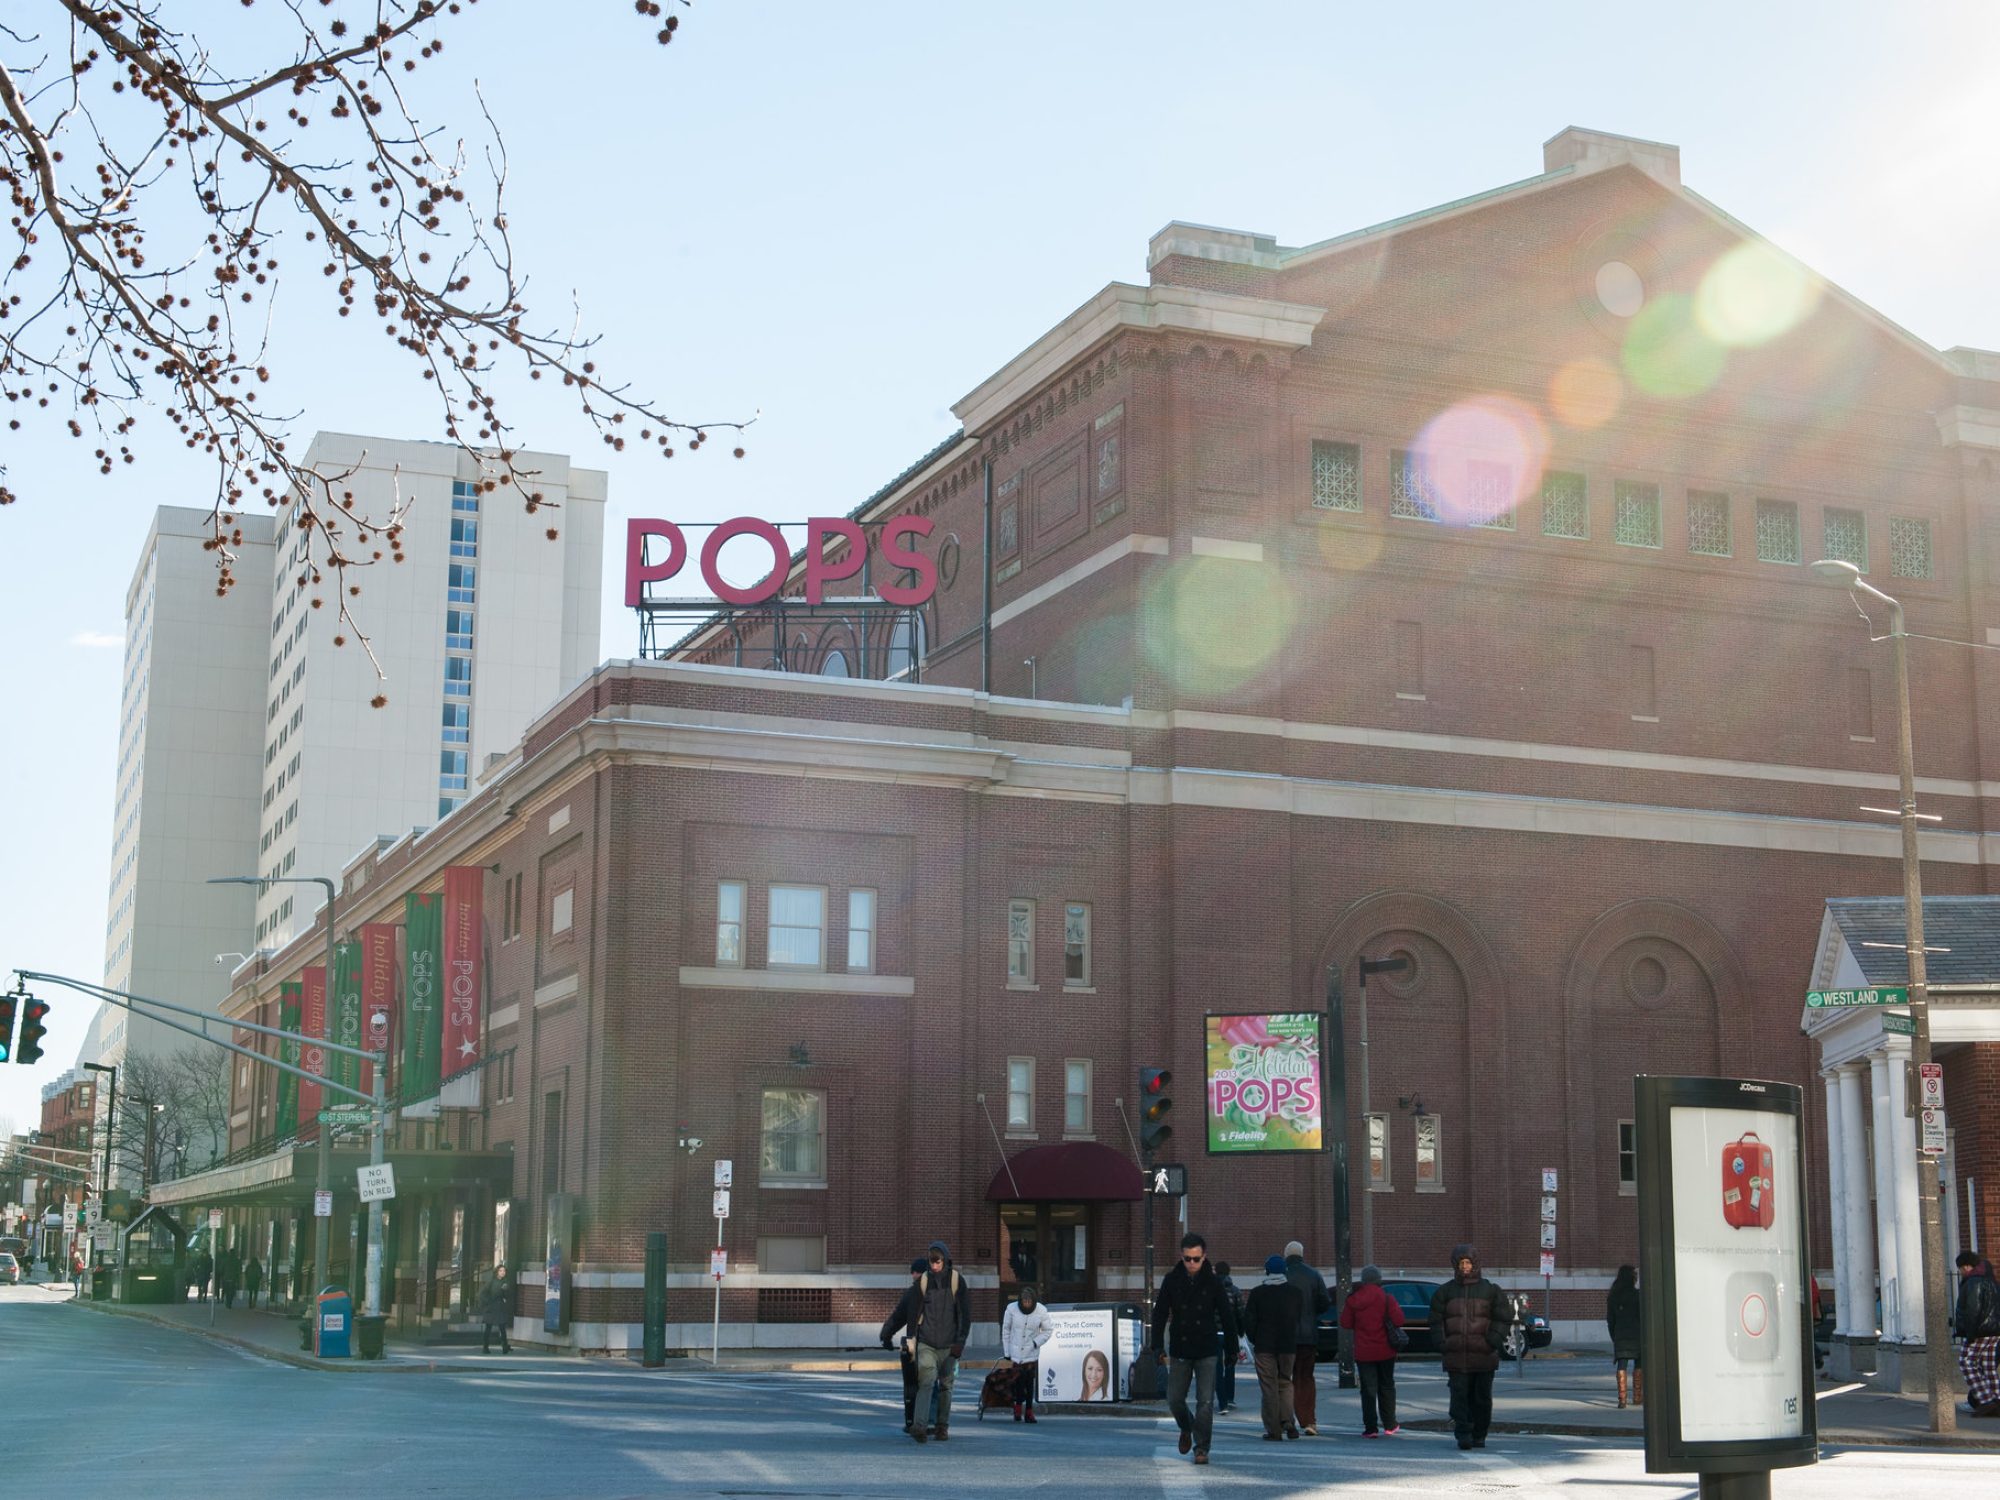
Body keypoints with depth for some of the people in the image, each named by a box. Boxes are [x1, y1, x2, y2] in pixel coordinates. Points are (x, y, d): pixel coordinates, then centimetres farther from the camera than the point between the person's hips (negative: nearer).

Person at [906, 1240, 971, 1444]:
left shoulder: (956, 1280, 0)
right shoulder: (923, 1281, 4)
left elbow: (965, 1314, 0)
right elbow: (914, 1312, 10)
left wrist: (960, 1341, -6)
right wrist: (912, 1337, 6)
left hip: (948, 1344, 0)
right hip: (926, 1343, 0)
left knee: (945, 1385, 6)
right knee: (926, 1381, -15)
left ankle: (943, 1426, 17)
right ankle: (919, 1426, -25)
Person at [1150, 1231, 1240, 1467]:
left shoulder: (1213, 1281, -3)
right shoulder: (1172, 1280, -1)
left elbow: (1227, 1317, 3)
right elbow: (1159, 1315, 2)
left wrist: (1231, 1349, 3)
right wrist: (1157, 1347, -6)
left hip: (1207, 1352, -2)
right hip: (1179, 1352, 2)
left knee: (1205, 1402, -8)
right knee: (1174, 1399, 6)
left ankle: (1201, 1447, 1)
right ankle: (1186, 1428, 35)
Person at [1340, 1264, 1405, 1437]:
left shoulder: (1353, 1300, -3)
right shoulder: (1386, 1298, -8)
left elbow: (1345, 1323, 0)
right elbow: (1398, 1320, -13)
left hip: (1363, 1352, 0)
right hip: (1385, 1351, 0)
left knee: (1368, 1390, 2)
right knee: (1386, 1387, 14)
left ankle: (1370, 1427, -4)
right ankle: (1389, 1425, 17)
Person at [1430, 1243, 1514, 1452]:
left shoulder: (1490, 1290, 6)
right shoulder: (1445, 1292, 9)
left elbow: (1503, 1318, 3)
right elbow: (1436, 1321, 9)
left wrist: (1492, 1341, -8)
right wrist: (1442, 1344, -4)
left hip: (1484, 1356, 0)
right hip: (1456, 1356, 0)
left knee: (1482, 1397, 5)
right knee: (1459, 1396, -9)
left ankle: (1479, 1435, 15)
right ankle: (1463, 1434, -11)